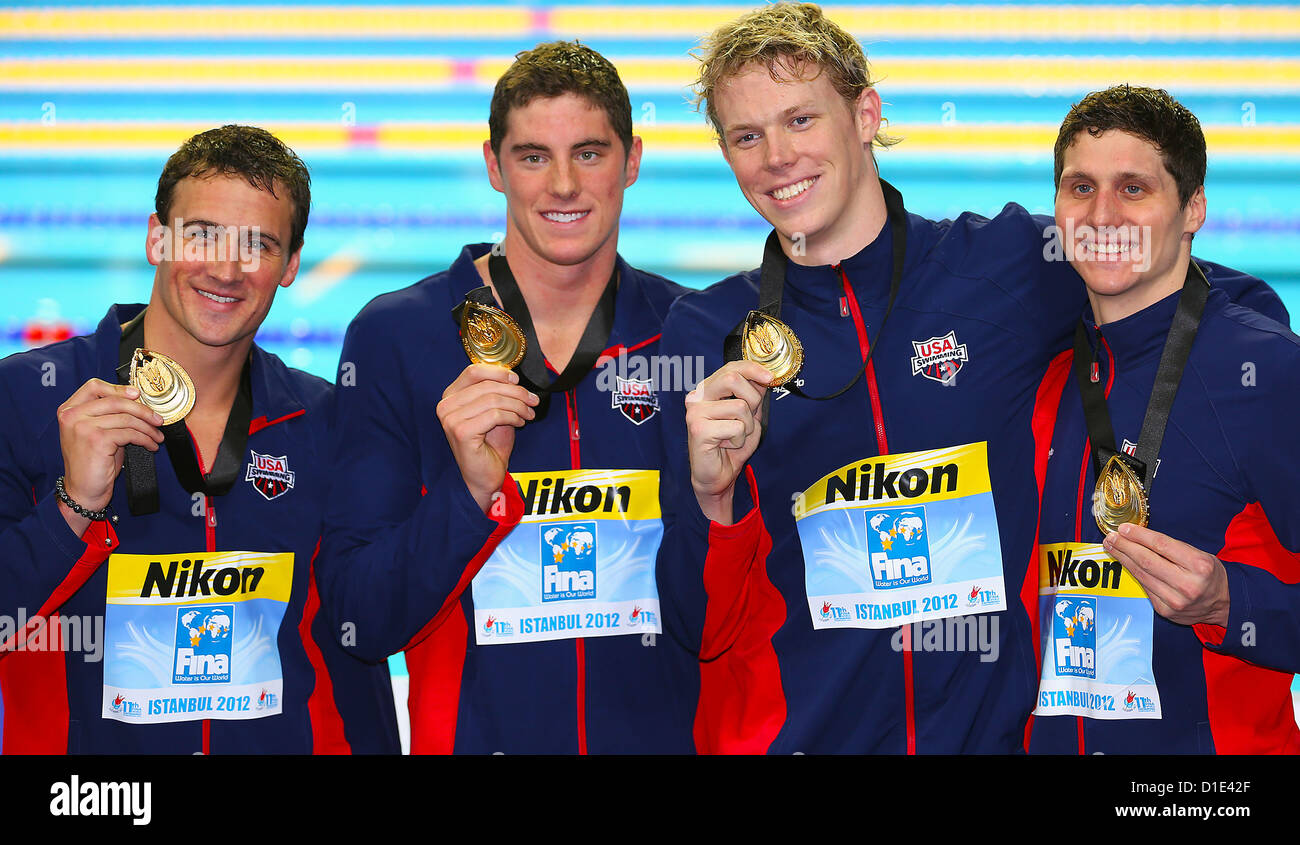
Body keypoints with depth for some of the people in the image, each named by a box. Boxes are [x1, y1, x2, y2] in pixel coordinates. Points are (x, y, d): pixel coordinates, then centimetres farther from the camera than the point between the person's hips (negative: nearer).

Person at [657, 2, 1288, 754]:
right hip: (785, 734, 0)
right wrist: (712, 496, -22)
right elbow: (702, 629, -3)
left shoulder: (1007, 263, -4)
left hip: (991, 729, 0)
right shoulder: (708, 333, -2)